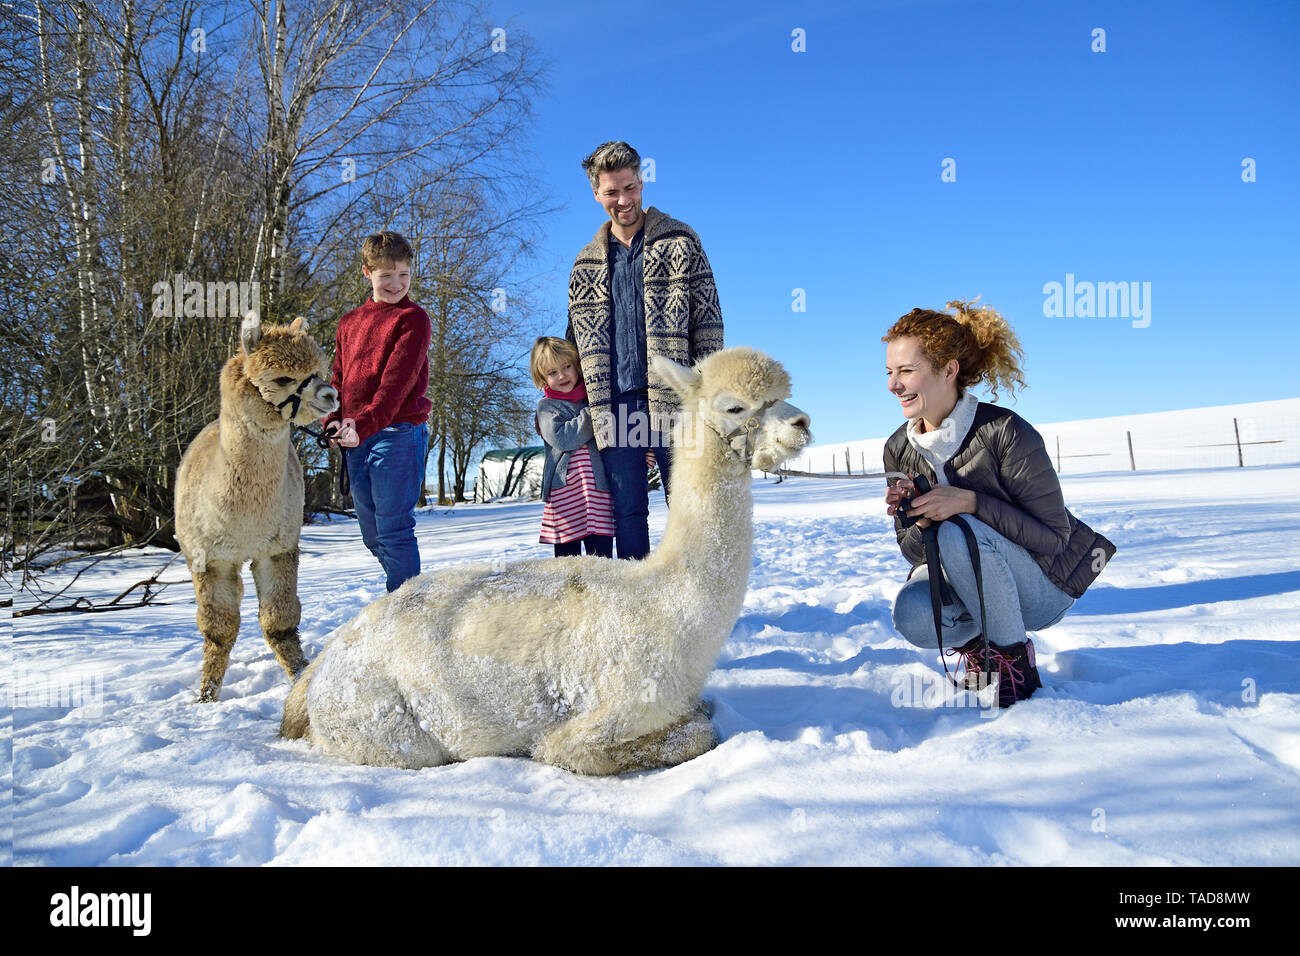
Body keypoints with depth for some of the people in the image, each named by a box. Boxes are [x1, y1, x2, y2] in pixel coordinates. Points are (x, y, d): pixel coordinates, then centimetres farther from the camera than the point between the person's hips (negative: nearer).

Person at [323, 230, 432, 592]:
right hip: (354, 440, 7)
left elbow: (397, 379, -13)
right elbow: (338, 378, 18)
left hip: (398, 432, -7)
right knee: (372, 535, 13)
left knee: (393, 530, -7)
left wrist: (364, 423, -23)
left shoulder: (413, 318, -2)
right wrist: (333, 421, 0)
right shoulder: (349, 322, 18)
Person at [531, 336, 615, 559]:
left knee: (602, 552, -2)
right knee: (567, 552, 1)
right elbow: (561, 439, -12)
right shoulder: (547, 406, 6)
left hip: (599, 487, 3)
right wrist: (591, 415, -11)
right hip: (565, 491, -2)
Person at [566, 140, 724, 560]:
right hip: (615, 403, 3)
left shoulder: (679, 241, 5)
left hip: (673, 397, -3)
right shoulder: (586, 263, 15)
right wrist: (596, 408, 8)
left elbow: (708, 321, 1)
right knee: (626, 512, 7)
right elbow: (581, 342, 16)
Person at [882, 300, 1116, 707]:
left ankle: (1015, 660, -14)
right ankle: (976, 642, 5)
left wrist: (969, 502, -31)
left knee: (959, 534, -34)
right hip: (958, 581, 4)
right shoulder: (898, 449, -5)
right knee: (912, 615, -30)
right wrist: (920, 522, -25)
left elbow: (1053, 536, -19)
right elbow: (914, 553, -1)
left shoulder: (1005, 432, -21)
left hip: (1041, 585, -4)